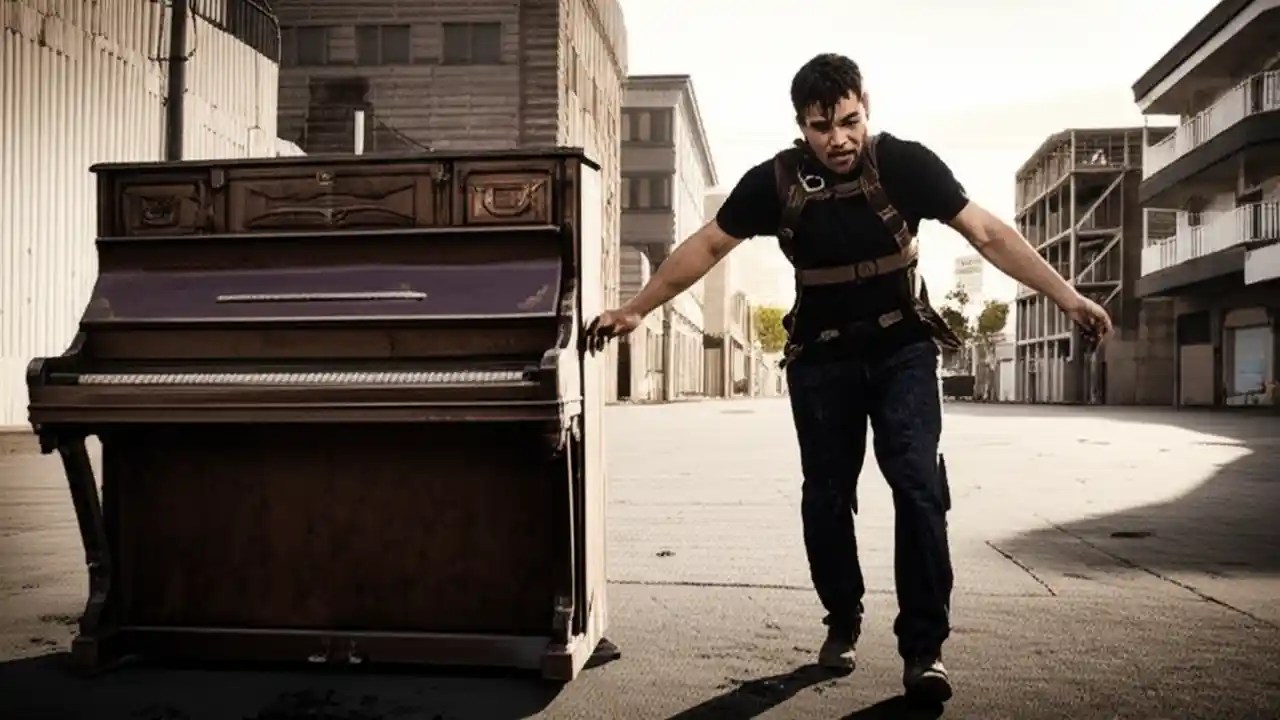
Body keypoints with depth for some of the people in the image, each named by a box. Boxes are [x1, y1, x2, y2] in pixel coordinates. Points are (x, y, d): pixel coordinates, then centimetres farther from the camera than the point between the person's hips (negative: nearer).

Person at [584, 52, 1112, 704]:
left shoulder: (904, 162, -15)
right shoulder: (777, 179, -12)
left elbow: (988, 234, -13)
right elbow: (707, 245, -4)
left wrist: (1067, 297, -18)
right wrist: (636, 308, -5)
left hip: (901, 350, -1)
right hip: (821, 359, 2)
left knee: (919, 488, -12)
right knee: (826, 497, 7)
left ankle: (923, 647, -3)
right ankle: (843, 623, 27)